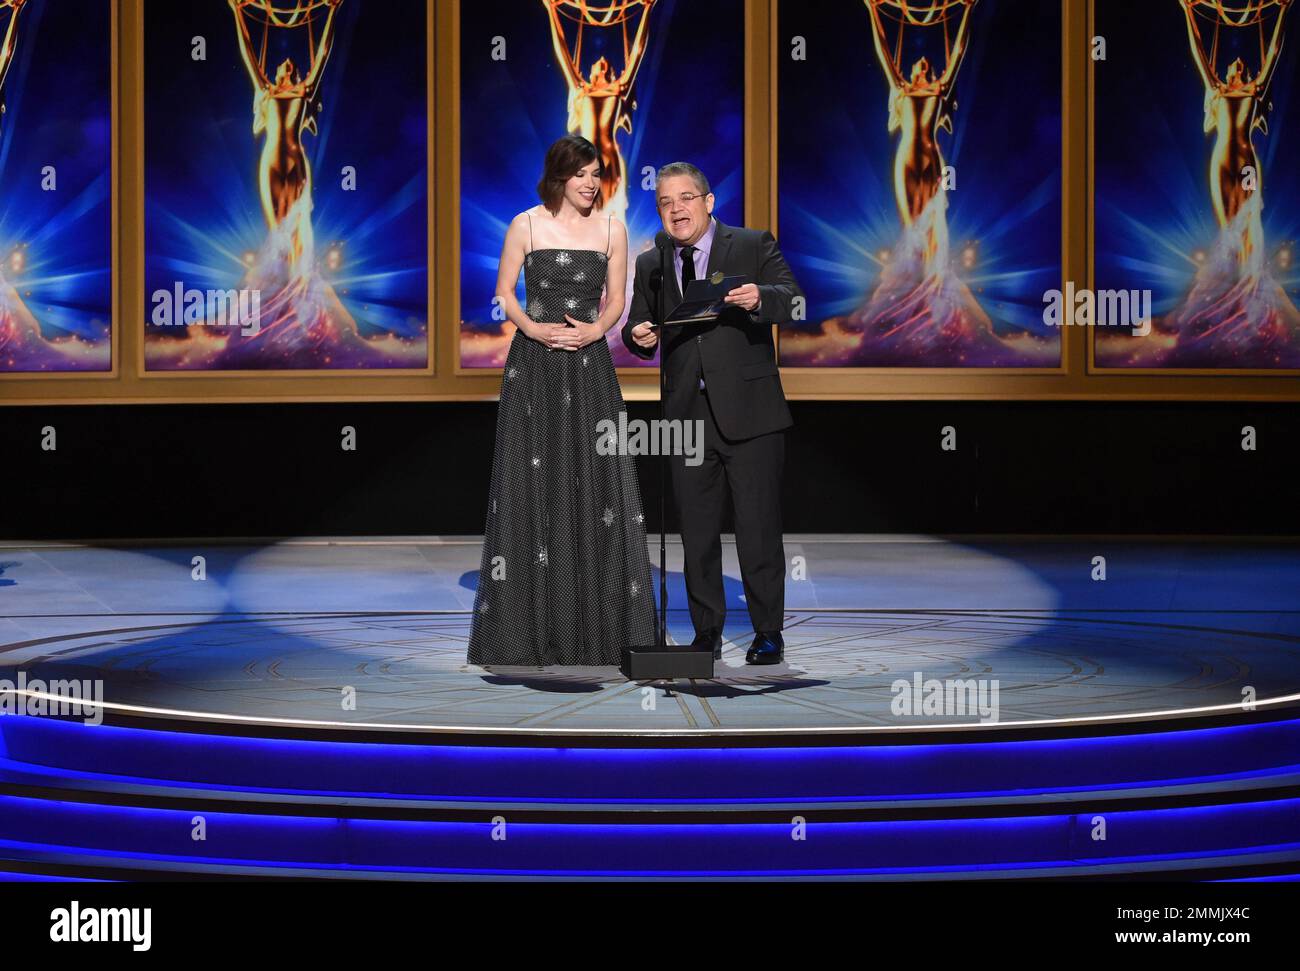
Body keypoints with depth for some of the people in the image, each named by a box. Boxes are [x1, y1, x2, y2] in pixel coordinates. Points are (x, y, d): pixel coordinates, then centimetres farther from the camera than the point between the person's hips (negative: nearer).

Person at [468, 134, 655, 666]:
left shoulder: (612, 229, 5)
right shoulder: (525, 225, 0)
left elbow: (615, 300, 9)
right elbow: (503, 293, 4)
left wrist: (594, 330, -11)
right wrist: (533, 328, -13)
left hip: (589, 366, 2)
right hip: (534, 364, -1)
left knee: (593, 482, -1)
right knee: (533, 480, -1)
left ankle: (595, 620, 6)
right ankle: (531, 619, 6)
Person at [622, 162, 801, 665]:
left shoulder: (753, 246, 1)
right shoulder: (650, 265, 13)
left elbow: (793, 300, -11)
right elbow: (638, 327, 11)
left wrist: (761, 298, -33)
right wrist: (638, 335, -13)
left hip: (748, 411, -4)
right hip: (688, 415, 4)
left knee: (758, 527, -3)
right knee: (696, 531, 8)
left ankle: (768, 633, 5)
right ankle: (707, 633, 16)